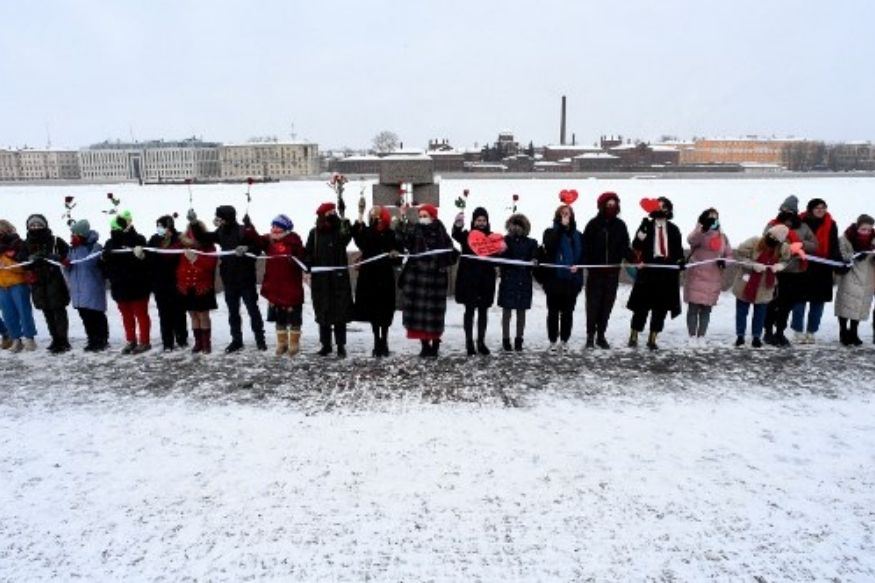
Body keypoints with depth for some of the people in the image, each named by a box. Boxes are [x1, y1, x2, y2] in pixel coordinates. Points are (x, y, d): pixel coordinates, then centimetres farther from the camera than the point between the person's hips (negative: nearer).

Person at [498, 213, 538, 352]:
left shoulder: (531, 243, 8)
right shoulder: (505, 240, 2)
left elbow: (535, 259, 5)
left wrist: (534, 262, -16)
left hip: (524, 281, 2)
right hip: (508, 279, -2)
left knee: (521, 311, 8)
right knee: (507, 310, 2)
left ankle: (519, 340, 19)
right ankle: (506, 339, 12)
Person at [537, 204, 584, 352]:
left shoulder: (578, 235, 10)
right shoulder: (550, 232, 1)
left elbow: (583, 255, 12)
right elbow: (549, 247, -20)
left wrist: (578, 266, -9)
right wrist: (561, 227, -18)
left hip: (572, 280, 3)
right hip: (554, 278, -2)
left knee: (568, 312, 8)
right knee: (553, 311, 4)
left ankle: (564, 341, 19)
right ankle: (553, 341, 14)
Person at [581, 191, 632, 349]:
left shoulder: (620, 225, 6)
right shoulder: (593, 224, -3)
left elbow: (625, 248, 7)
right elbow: (585, 246, -7)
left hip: (613, 272, 3)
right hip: (595, 270, -3)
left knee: (607, 304, 7)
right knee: (593, 303, 1)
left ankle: (601, 335, 18)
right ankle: (590, 335, 11)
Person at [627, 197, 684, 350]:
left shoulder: (673, 229, 13)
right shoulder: (647, 225, 4)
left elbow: (678, 248, 19)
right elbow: (636, 245, -8)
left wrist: (681, 260, 0)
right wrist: (643, 229, -21)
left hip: (668, 270, 3)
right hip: (649, 269, -3)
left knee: (661, 307, 4)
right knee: (642, 305, -3)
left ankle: (652, 339, 14)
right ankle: (633, 336, 9)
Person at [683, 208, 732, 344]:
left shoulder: (723, 237, 10)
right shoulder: (699, 234, -5)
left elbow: (729, 254, 16)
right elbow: (691, 240, -29)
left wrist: (724, 261, -7)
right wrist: (703, 227, -43)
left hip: (714, 279, 4)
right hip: (696, 277, -4)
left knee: (706, 309, 9)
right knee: (693, 307, -2)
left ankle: (701, 336, 18)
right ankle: (692, 336, 6)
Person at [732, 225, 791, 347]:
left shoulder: (784, 249, -9)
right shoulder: (754, 242, -18)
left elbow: (785, 262, 7)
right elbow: (739, 255, -15)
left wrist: (778, 266, -16)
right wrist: (753, 265, -26)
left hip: (764, 287, 2)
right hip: (746, 284, -2)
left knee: (760, 313, 9)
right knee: (742, 311, 8)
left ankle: (756, 337, 22)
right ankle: (740, 335, 20)